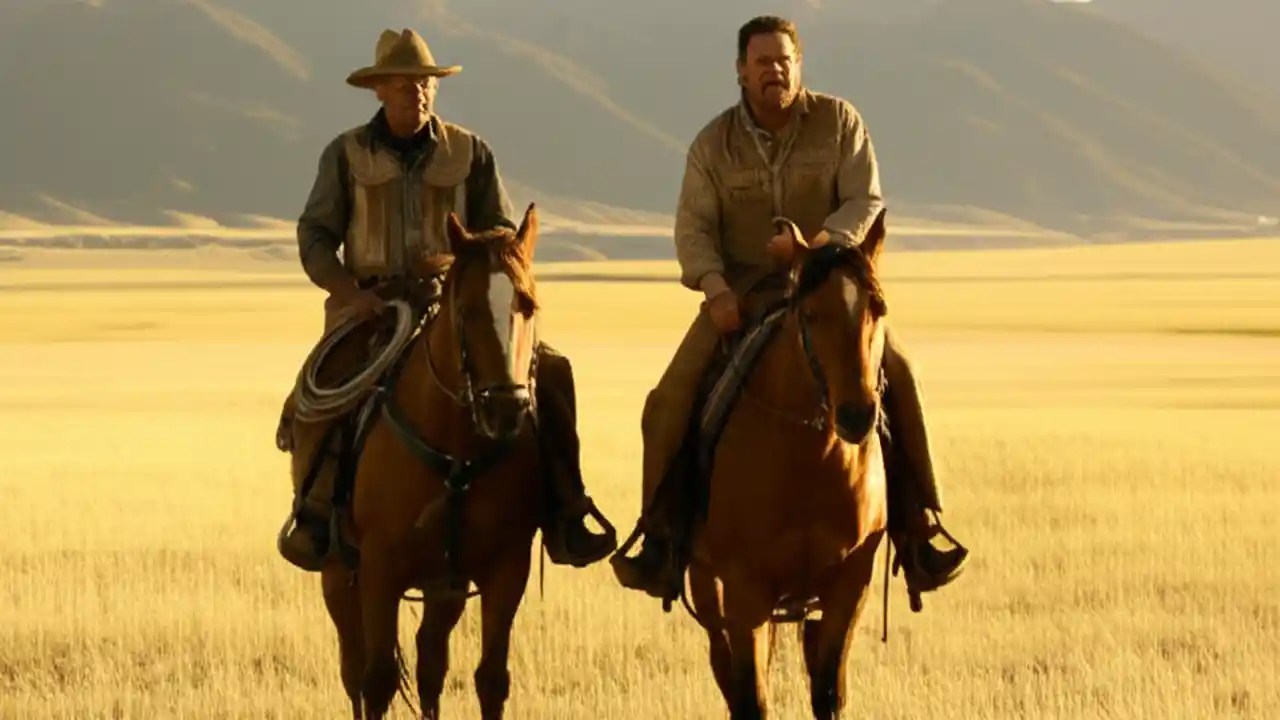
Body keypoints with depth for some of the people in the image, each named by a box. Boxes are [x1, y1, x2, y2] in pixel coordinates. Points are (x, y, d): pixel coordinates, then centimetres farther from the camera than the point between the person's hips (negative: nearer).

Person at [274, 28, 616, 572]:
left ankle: (562, 515, -16)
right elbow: (315, 236, 4)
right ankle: (316, 514, -11)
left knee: (548, 371, -19)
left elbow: (502, 235, 12)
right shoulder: (347, 155, 4)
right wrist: (350, 292, -13)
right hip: (369, 307, -1)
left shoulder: (469, 153, 7)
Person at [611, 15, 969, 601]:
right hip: (741, 294, 1)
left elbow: (865, 201, -6)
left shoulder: (839, 122, 0)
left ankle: (916, 531, -11)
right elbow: (694, 228, -2)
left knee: (894, 370, -20)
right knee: (673, 398, -17)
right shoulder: (713, 144, 3)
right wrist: (715, 288, -20)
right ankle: (662, 537, -6)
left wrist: (823, 242, -25)